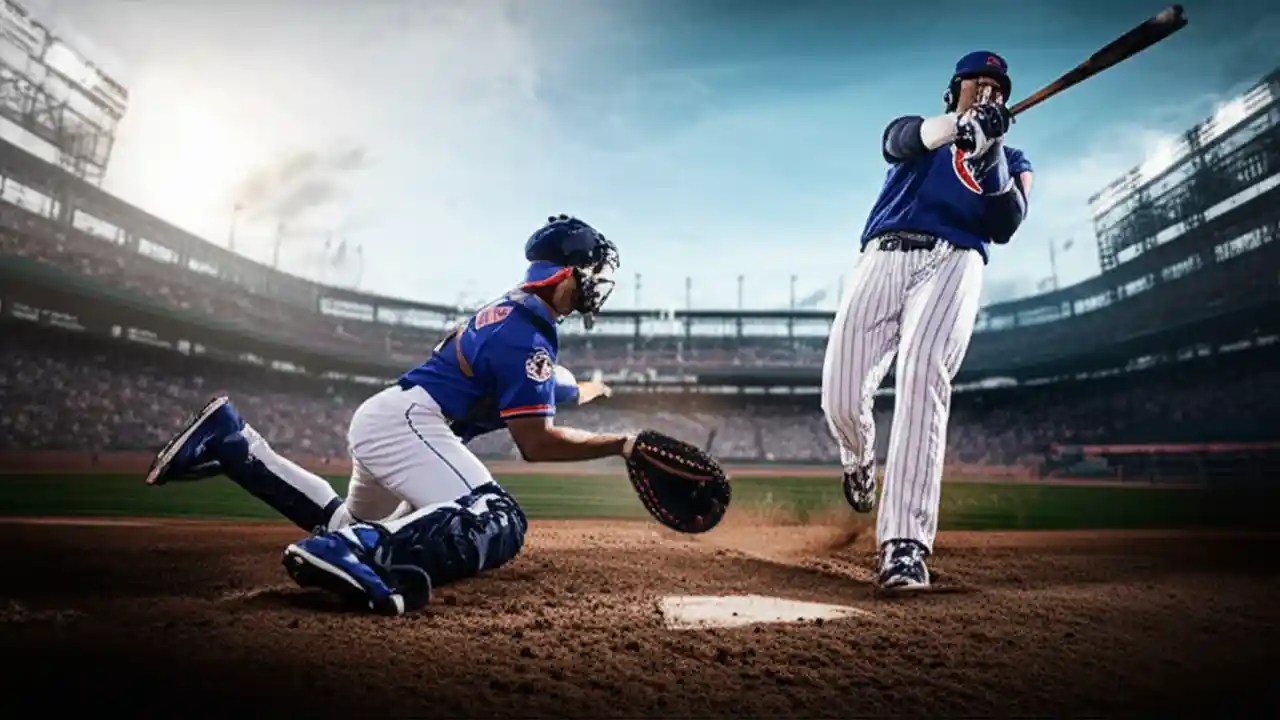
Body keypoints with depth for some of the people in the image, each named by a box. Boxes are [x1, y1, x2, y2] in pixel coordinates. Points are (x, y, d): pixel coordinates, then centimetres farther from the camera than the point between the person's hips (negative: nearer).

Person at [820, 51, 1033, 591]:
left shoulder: (1012, 161, 26)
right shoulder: (913, 132, 24)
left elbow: (1004, 228, 5)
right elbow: (904, 141, -4)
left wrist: (989, 154, -10)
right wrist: (961, 126, -25)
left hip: (953, 263, 0)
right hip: (884, 257, 1)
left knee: (923, 376, -29)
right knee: (840, 396, -13)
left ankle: (904, 546, -35)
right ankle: (859, 462, 27)